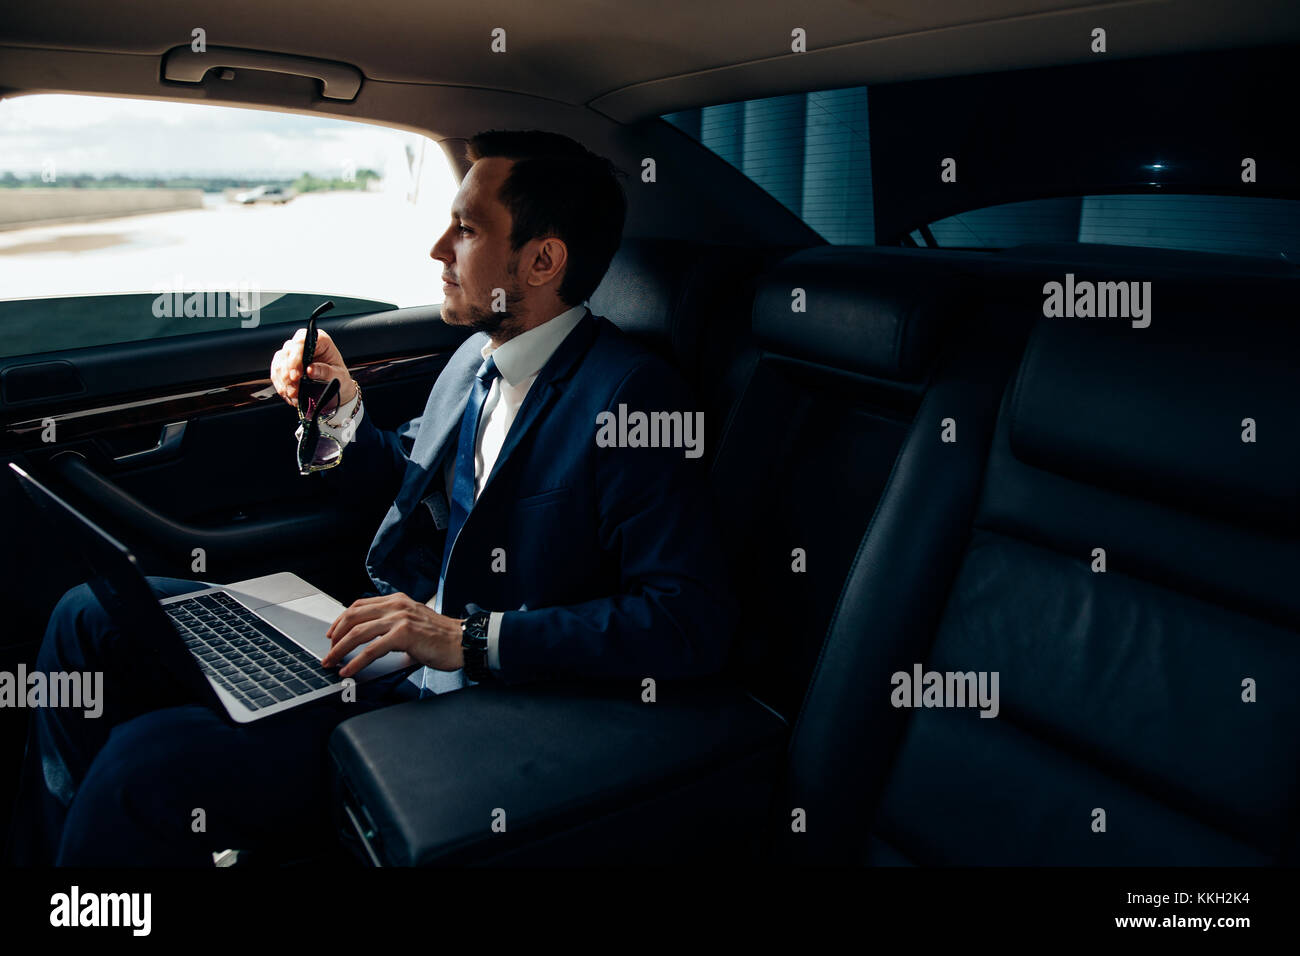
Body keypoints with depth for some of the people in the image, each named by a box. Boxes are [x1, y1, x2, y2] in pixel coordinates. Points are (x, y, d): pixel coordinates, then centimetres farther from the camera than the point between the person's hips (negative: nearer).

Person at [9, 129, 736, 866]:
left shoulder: (632, 395, -19)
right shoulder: (479, 356, 8)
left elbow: (692, 622, -26)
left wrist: (471, 638, -27)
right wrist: (345, 409, 7)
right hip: (378, 636, 9)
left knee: (145, 763, -23)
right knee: (91, 618, 6)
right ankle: (47, 842, 23)